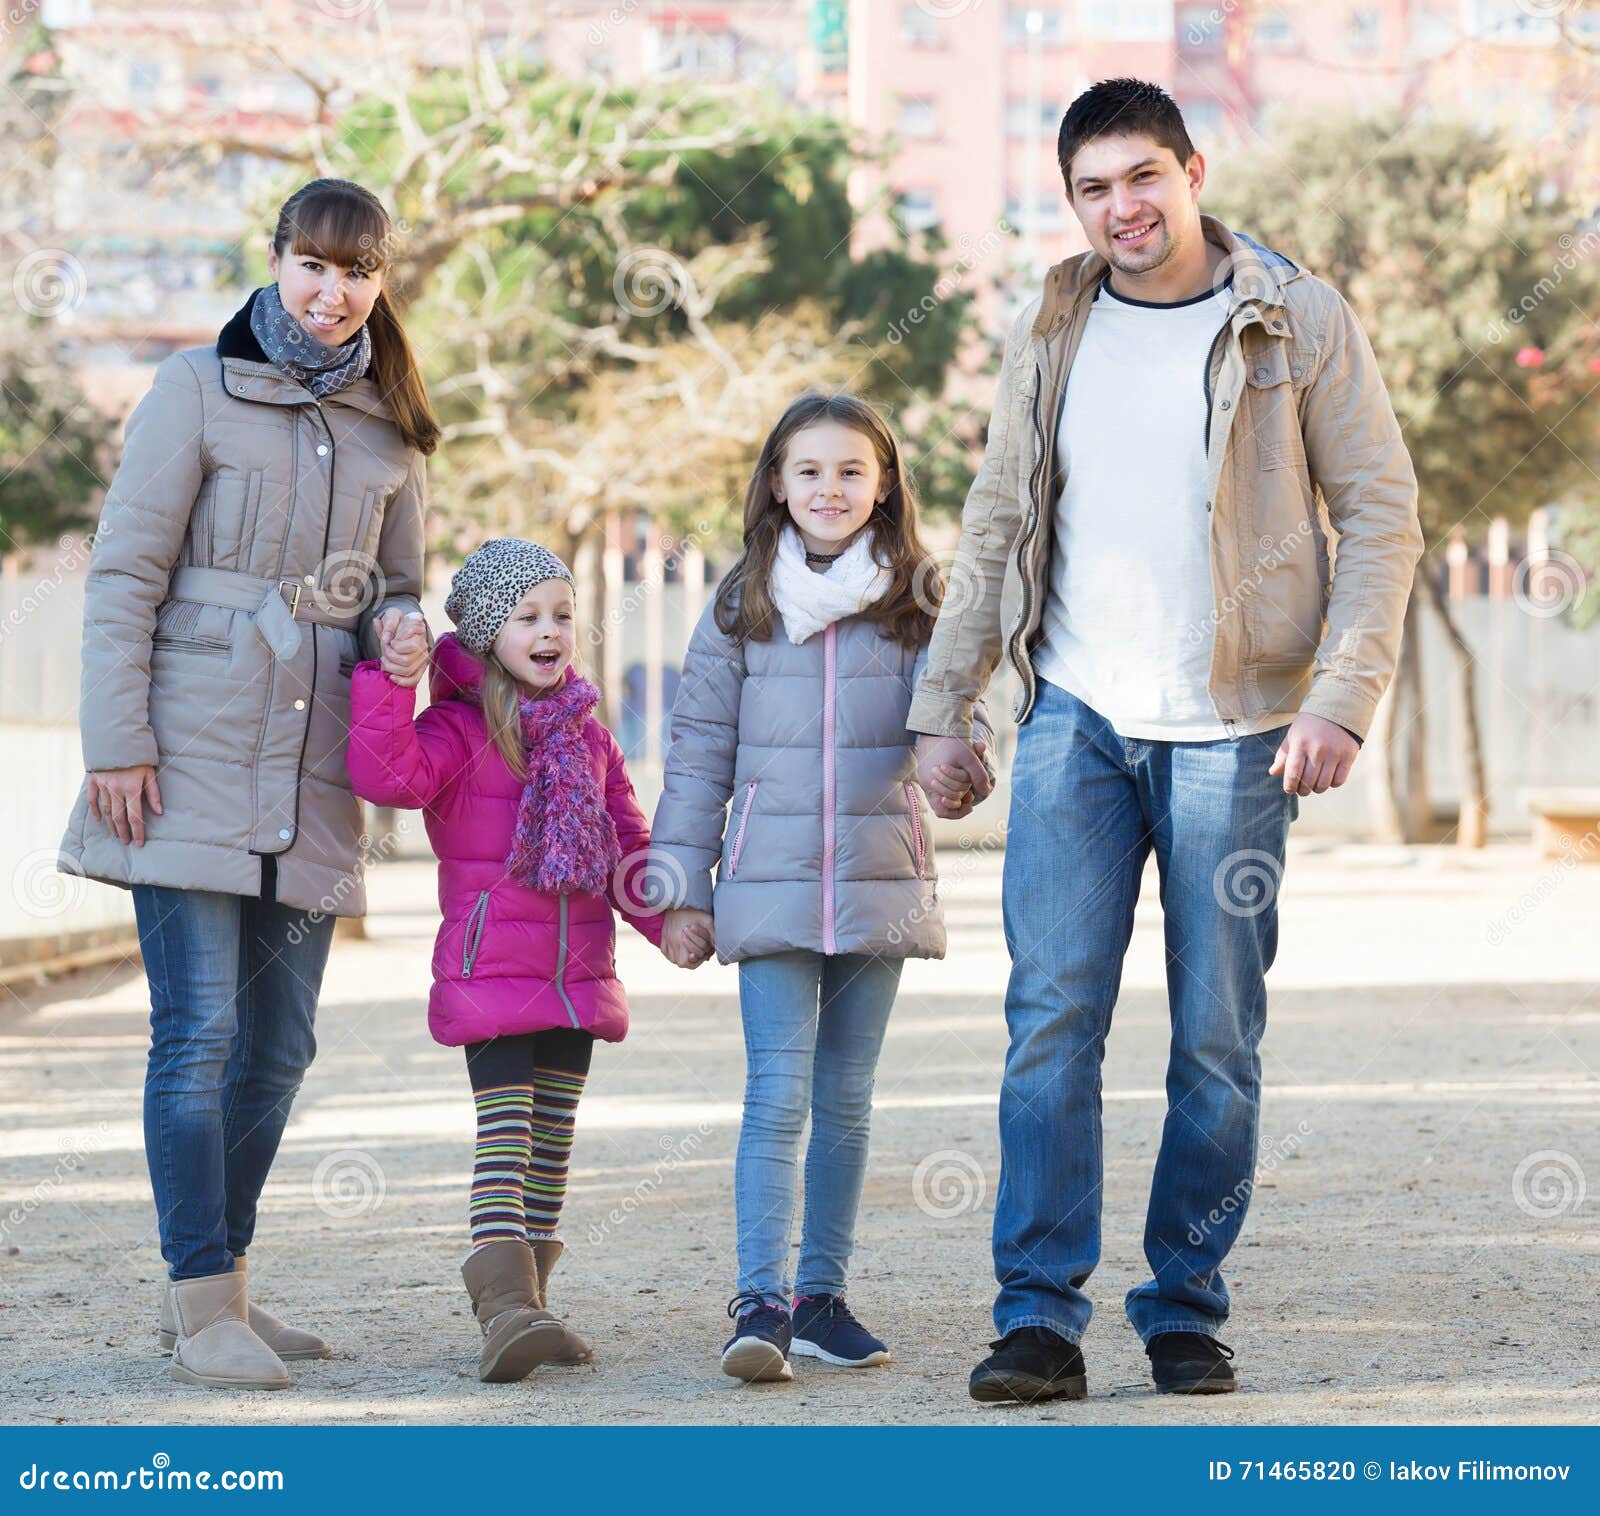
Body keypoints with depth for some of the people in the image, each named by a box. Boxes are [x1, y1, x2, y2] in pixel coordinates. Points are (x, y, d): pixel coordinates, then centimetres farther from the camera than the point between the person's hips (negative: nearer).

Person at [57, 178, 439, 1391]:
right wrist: (118, 742, -10)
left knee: (280, 1043, 8)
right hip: (194, 754, -5)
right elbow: (125, 574, -4)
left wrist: (399, 633, -2)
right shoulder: (200, 389, -2)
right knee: (199, 1029, -8)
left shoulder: (392, 426, 13)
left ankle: (215, 1282, 20)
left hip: (313, 772, 5)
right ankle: (205, 1305, -2)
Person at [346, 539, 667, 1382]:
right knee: (504, 1136, -14)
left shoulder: (587, 736, 13)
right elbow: (387, 775, -25)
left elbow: (627, 846, 18)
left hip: (576, 976, 7)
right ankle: (505, 1309, -22)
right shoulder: (462, 729, -6)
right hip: (491, 967, -6)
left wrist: (671, 923, 7)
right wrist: (391, 683, -33)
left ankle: (526, 1309, 17)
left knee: (552, 1144, 10)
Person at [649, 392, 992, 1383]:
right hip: (770, 884, -1)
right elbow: (701, 752, 6)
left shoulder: (917, 602, 5)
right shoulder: (742, 608, 4)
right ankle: (760, 1303, -11)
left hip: (881, 883, 1)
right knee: (777, 1096, -9)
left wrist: (957, 761, -30)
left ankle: (822, 1295, 17)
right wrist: (681, 890, 3)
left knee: (845, 1100, 9)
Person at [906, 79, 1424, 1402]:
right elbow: (997, 523, 16)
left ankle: (1186, 1314, 14)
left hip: (1231, 733, -2)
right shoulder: (1053, 331, 10)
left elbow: (1381, 513, -1)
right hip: (1076, 722, 2)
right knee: (1051, 1017, -7)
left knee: (1218, 1040, 2)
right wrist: (946, 700, 11)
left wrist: (1342, 696, -12)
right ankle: (1040, 1318, -4)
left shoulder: (1299, 323, 0)